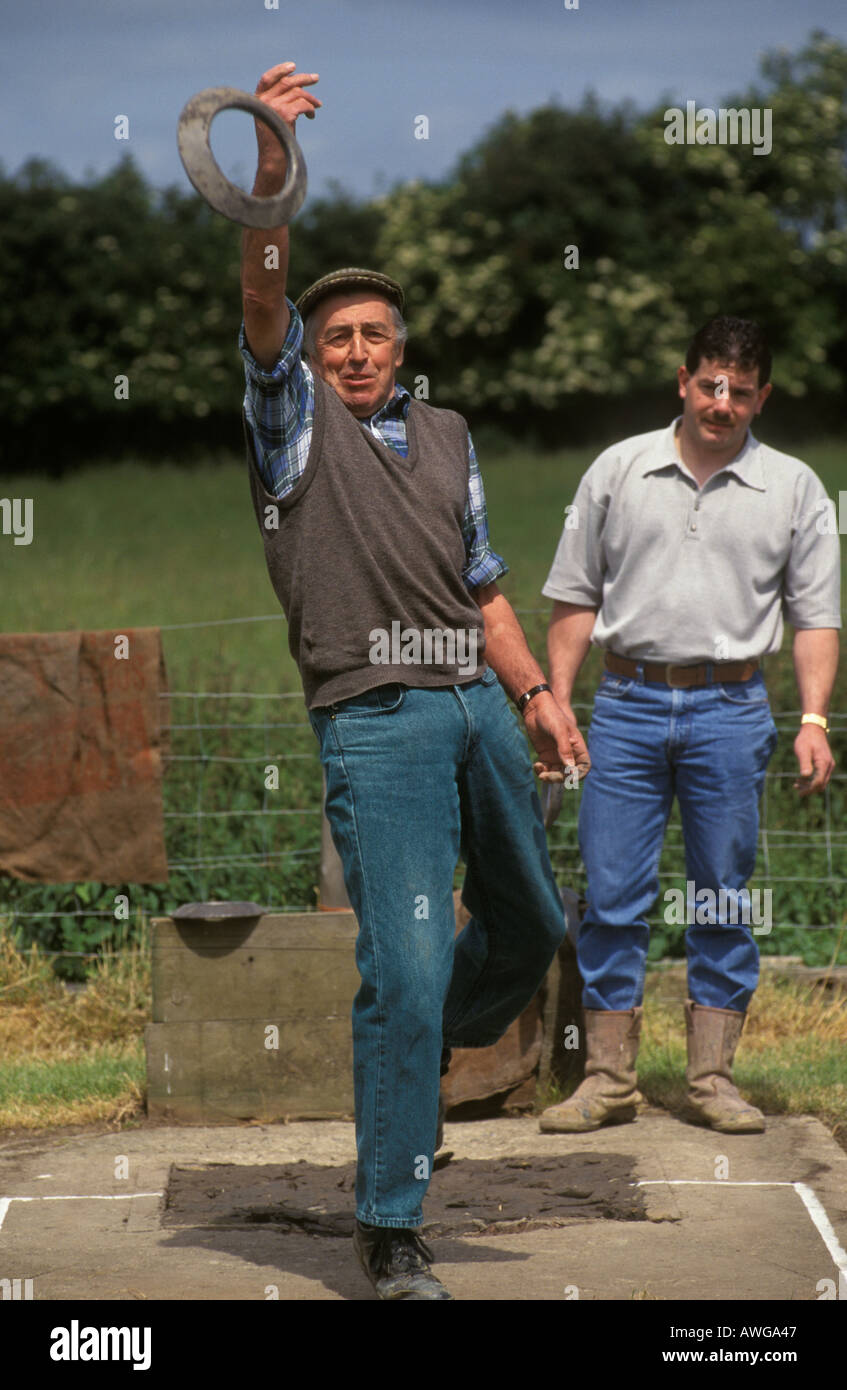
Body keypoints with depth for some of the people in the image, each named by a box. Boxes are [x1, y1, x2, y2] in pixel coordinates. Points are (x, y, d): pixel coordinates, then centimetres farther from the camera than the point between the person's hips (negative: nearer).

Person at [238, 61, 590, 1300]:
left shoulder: (446, 435, 19)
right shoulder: (296, 420, 4)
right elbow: (262, 295, -13)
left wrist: (538, 695, 12)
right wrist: (271, 162, -27)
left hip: (479, 706, 6)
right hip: (376, 722, -6)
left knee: (529, 926, 15)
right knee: (408, 967, -11)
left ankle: (412, 1068, 43)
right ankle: (390, 1229, -2)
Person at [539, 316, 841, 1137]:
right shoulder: (618, 471, 7)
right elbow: (576, 597, 10)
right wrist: (557, 701, 3)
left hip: (731, 709, 0)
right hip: (628, 702, 0)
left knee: (725, 905, 4)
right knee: (611, 897, -1)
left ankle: (712, 1078, 12)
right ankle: (608, 1078, 6)